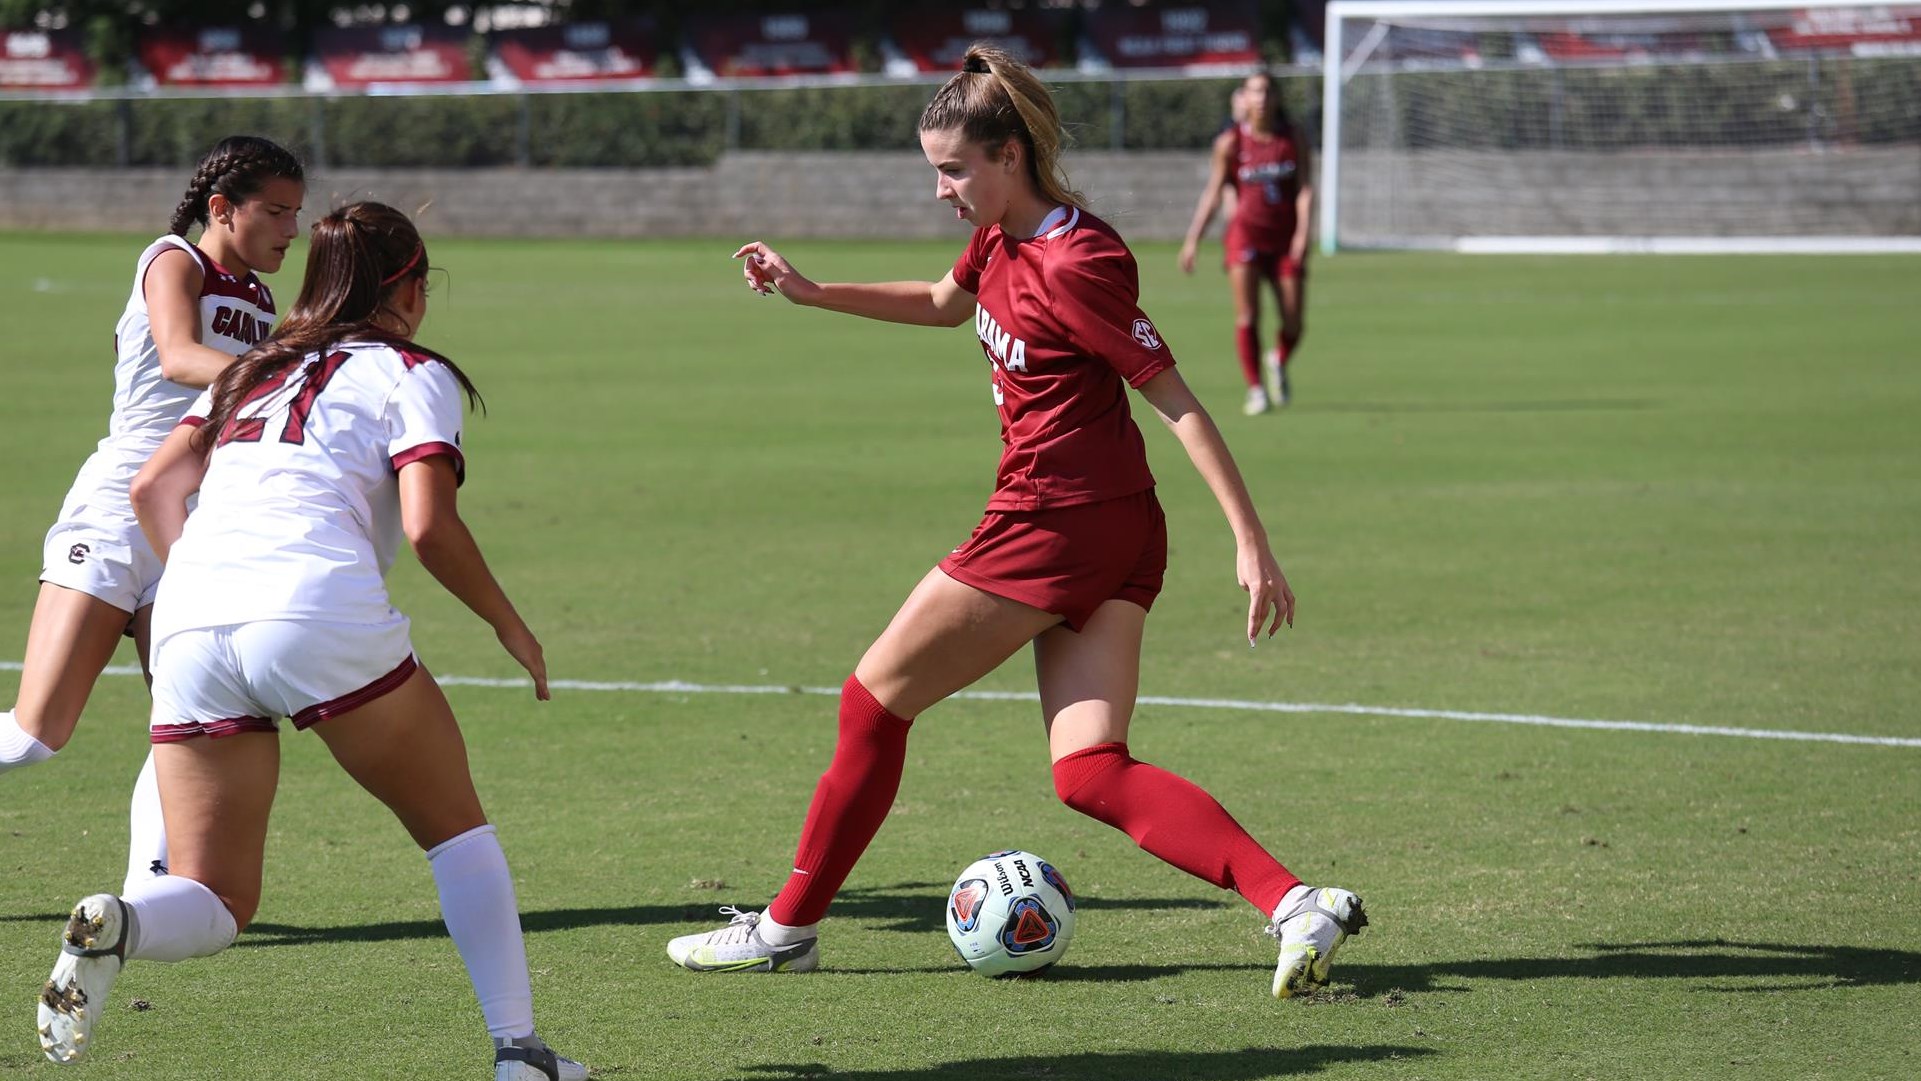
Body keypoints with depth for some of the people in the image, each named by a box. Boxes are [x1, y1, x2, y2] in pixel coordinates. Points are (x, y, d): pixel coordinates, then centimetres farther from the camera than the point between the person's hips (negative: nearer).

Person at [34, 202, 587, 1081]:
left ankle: (114, 925, -27)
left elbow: (152, 489, 23)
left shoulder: (252, 373, 29)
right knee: (456, 827, 16)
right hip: (322, 611, -4)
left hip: (189, 623, 4)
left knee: (216, 902, 7)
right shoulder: (412, 374, 12)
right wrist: (509, 624, 12)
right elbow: (428, 525, -1)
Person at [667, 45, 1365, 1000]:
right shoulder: (1005, 237, 10)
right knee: (1089, 772, -1)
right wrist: (811, 293, 26)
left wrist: (1251, 542, -20)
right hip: (1112, 535, 9)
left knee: (874, 701, 6)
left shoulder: (1075, 265, -18)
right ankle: (1296, 903, -14)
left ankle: (788, 927, 18)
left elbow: (1177, 402, -18)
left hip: (1051, 525, -9)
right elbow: (944, 303, 33)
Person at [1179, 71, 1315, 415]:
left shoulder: (1293, 139, 3)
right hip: (1246, 232, -1)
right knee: (1247, 317, -13)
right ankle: (1256, 390, -3)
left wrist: (1303, 233, -15)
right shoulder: (1230, 142, 0)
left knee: (1294, 324, 0)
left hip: (1285, 238, 1)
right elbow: (1213, 193, 4)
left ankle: (1278, 362, 33)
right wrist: (1193, 239, -1)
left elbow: (1305, 189, -2)